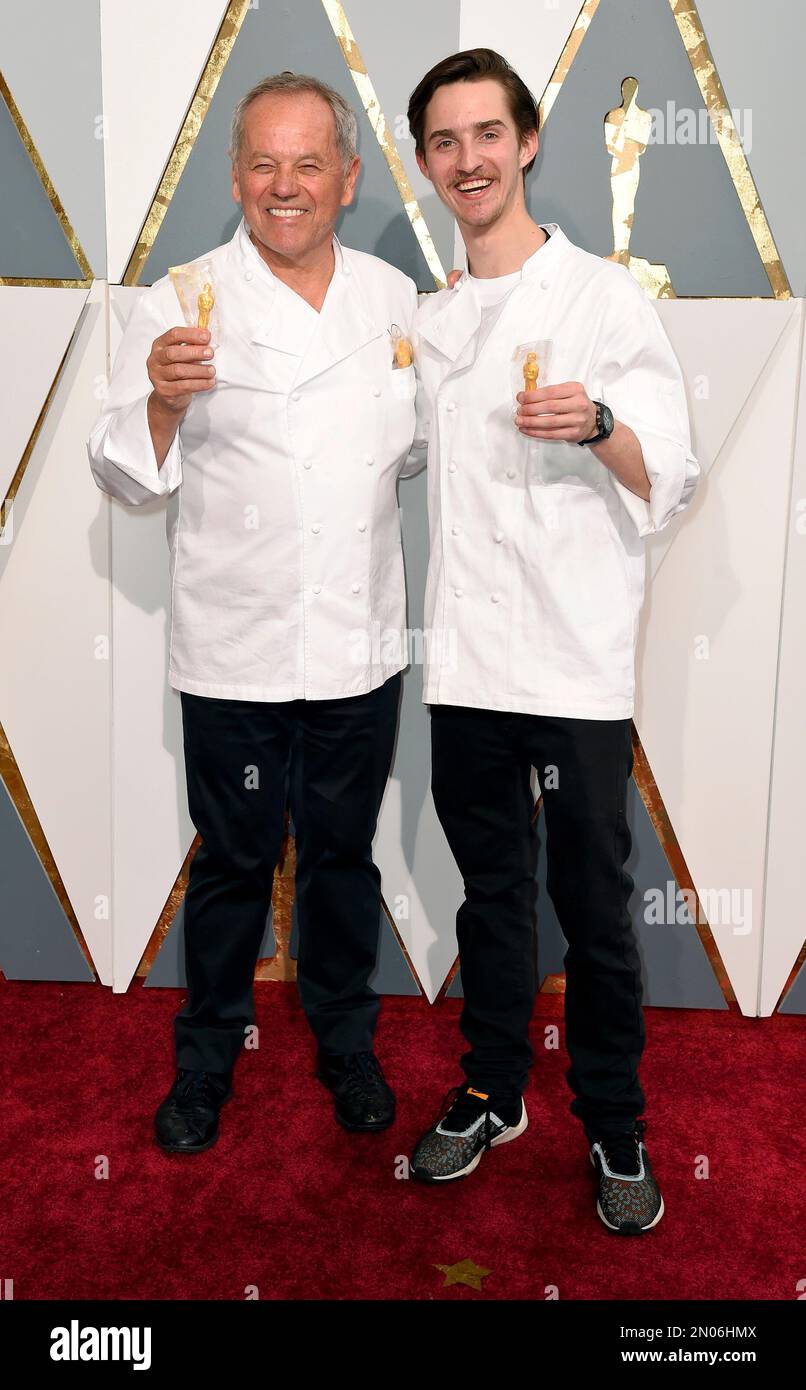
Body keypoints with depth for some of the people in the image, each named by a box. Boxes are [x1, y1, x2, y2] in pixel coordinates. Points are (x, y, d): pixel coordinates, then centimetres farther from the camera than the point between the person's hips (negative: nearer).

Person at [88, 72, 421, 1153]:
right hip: (236, 650, -2)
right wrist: (162, 399, -24)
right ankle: (207, 1059, 34)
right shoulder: (181, 304, -3)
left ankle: (346, 1043, 37)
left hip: (361, 645, 3)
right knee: (234, 863, 11)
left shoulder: (393, 297, 7)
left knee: (344, 855, 16)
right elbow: (129, 477, -5)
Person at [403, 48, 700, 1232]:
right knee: (492, 889, 16)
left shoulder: (607, 298, -1)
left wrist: (599, 425, -23)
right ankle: (493, 1092, 34)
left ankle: (614, 1125, 25)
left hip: (577, 664, -4)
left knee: (594, 905, 5)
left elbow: (671, 486, -5)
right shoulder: (429, 323, 13)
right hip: (467, 658, 4)